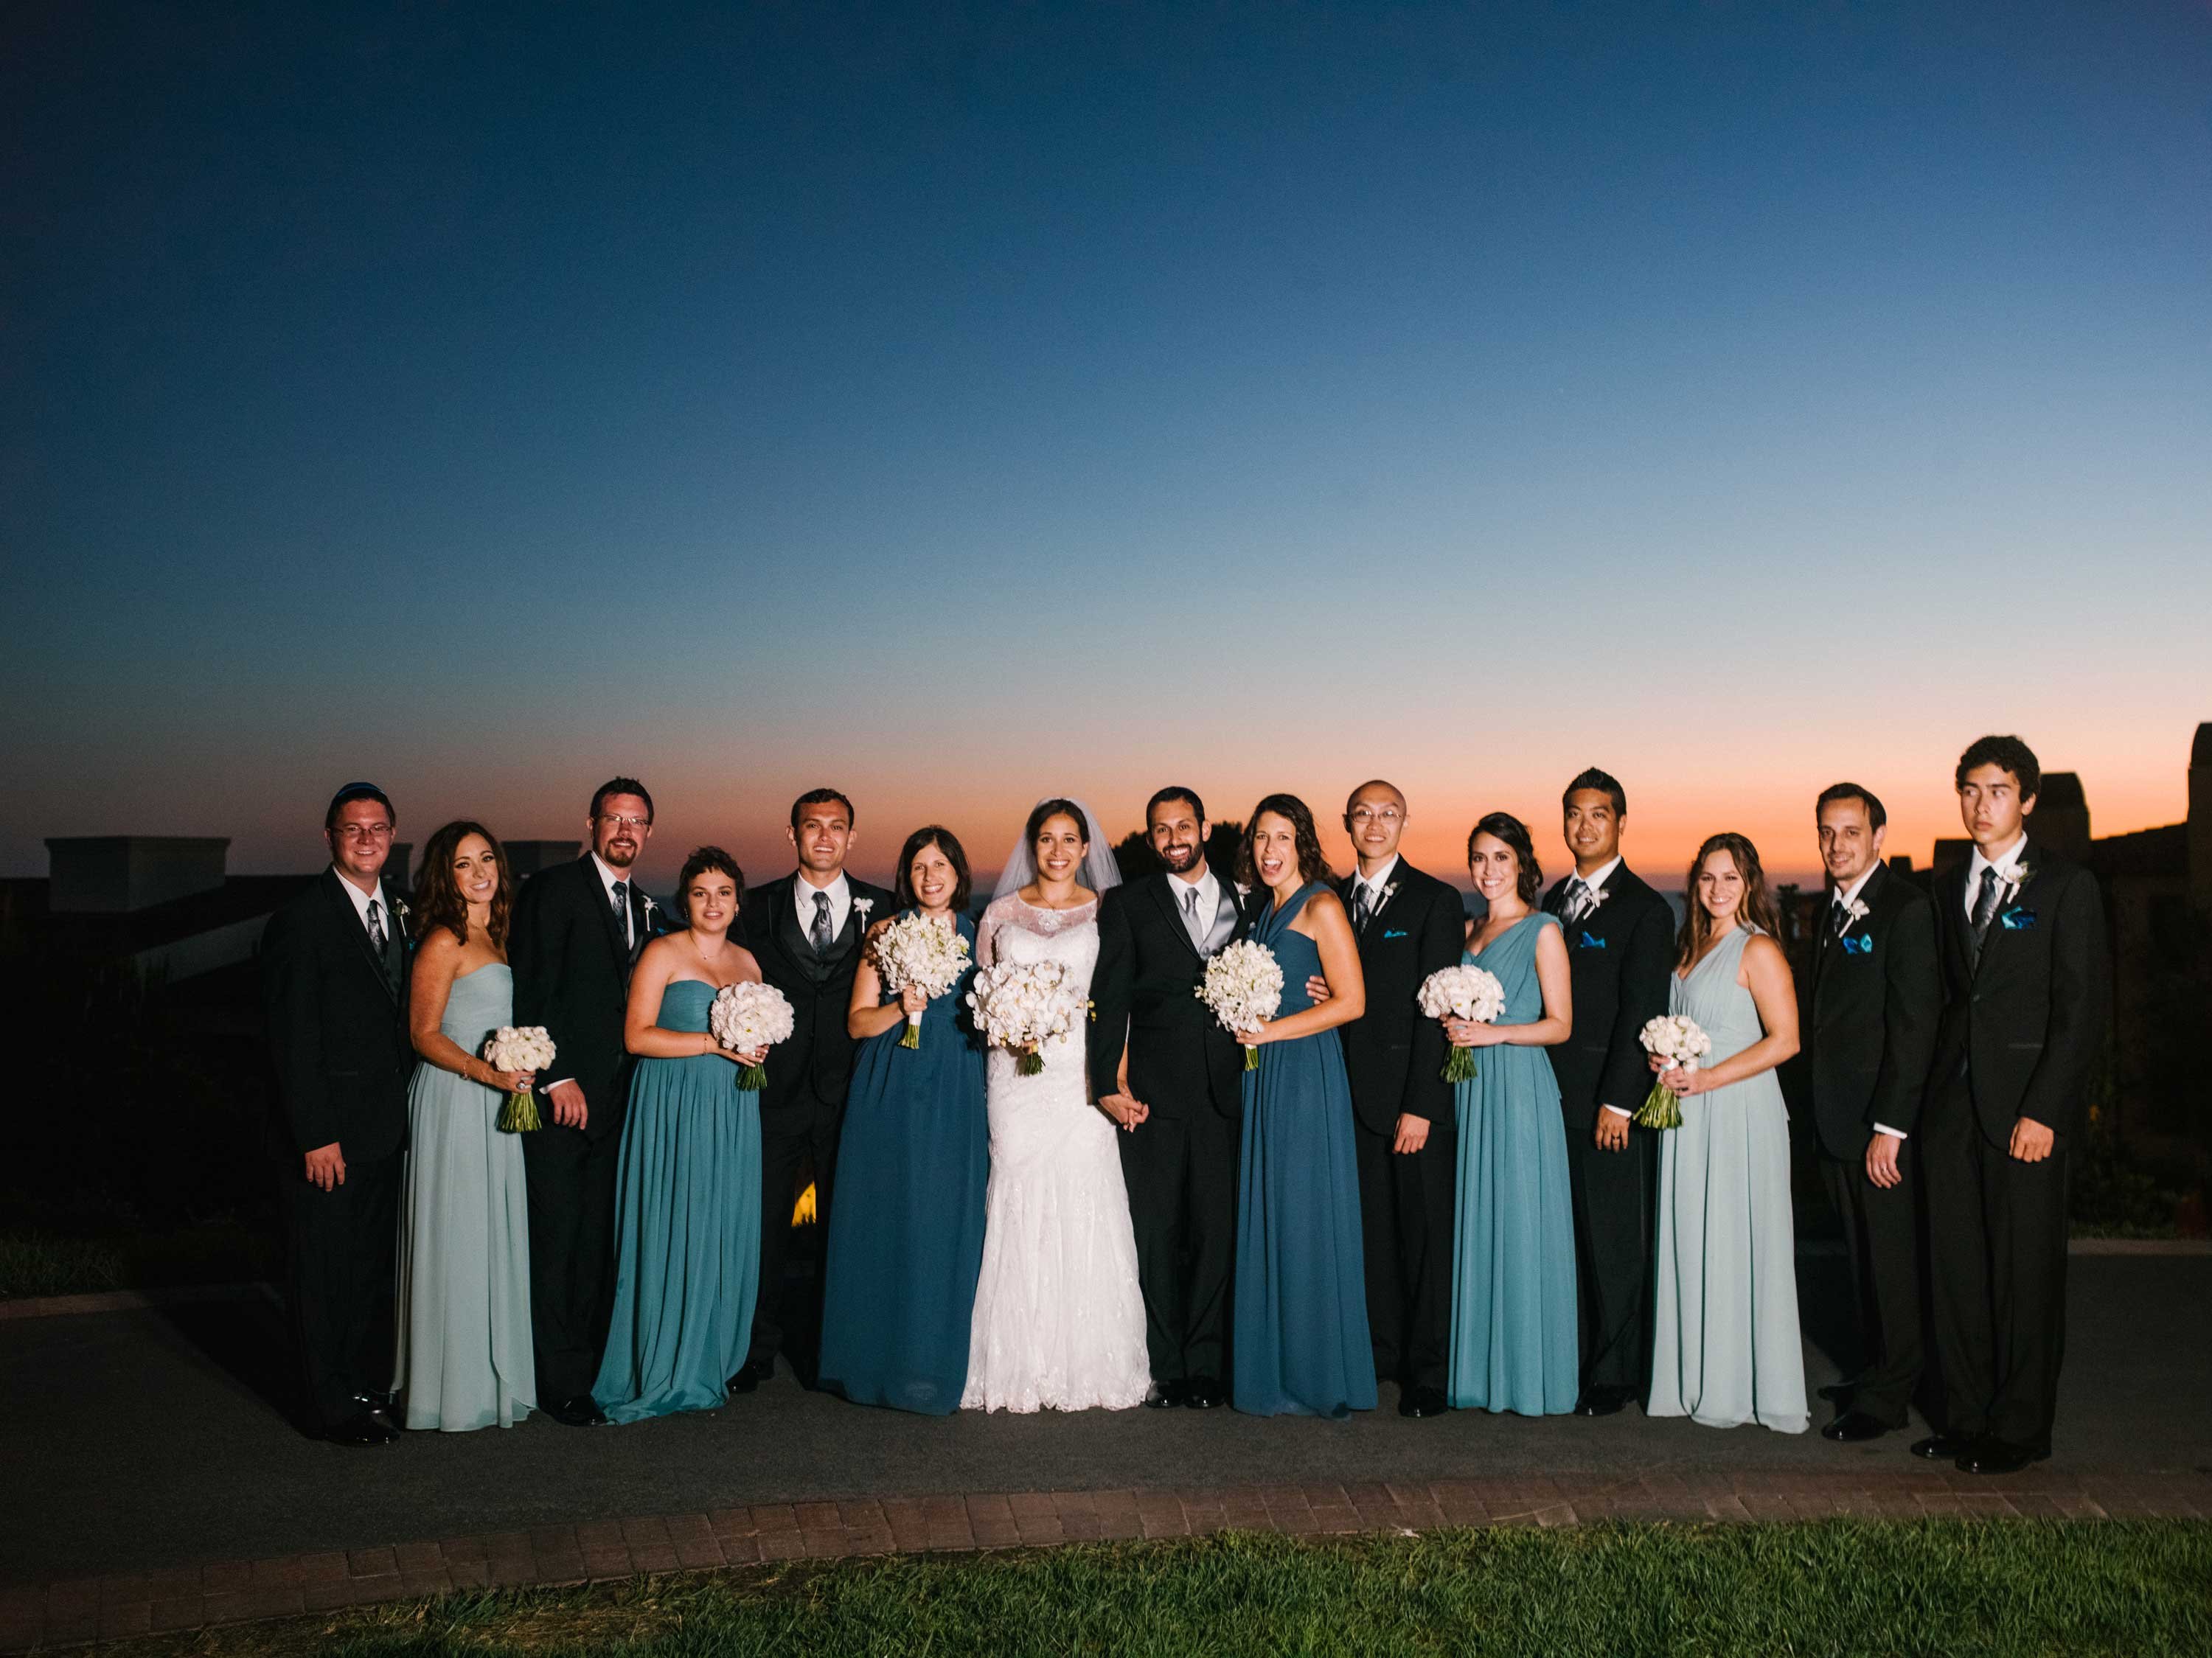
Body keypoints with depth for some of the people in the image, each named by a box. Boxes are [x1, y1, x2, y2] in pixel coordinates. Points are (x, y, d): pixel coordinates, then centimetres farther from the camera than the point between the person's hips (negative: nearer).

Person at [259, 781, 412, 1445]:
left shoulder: (397, 912, 11)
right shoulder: (301, 919, -12)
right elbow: (292, 1038, -15)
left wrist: (404, 1109, 9)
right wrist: (314, 1136, -18)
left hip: (385, 1125, 7)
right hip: (327, 1128, -7)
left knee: (374, 1264, 15)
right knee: (323, 1267, 3)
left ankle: (372, 1387, 26)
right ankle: (332, 1405, 13)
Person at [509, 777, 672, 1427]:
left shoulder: (646, 907, 16)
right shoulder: (552, 890, -4)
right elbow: (533, 994, -10)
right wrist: (557, 1079, -14)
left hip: (617, 1098, 6)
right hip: (561, 1093, -6)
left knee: (600, 1239, 8)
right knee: (557, 1238, -2)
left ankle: (594, 1365, 15)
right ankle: (562, 1383, 4)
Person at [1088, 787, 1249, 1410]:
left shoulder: (1244, 902, 11)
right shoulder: (1128, 904, 7)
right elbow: (1110, 1000, 1)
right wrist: (1109, 1083, -8)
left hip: (1226, 1094, 1)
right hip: (1153, 1095, -1)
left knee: (1217, 1231, 2)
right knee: (1156, 1234, 3)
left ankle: (1206, 1365, 13)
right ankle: (1164, 1366, 12)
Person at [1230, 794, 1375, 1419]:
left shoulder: (1321, 906, -8)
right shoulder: (1267, 908, 16)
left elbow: (1351, 1001, -13)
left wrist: (1272, 1030, -12)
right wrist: (1245, 1020, 3)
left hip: (1307, 1074, -8)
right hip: (1265, 1080, 8)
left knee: (1307, 1221, -2)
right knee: (1267, 1221, 9)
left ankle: (1320, 1379, 8)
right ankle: (1276, 1373, 17)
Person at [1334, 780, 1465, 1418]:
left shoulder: (1435, 900, -3)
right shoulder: (1332, 901, 12)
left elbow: (1434, 1008, -8)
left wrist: (1421, 1104, -13)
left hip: (1415, 1096, -4)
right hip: (1355, 1095, 4)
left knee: (1426, 1233, 0)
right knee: (1372, 1230, 10)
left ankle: (1428, 1373, 8)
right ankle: (1382, 1354, 22)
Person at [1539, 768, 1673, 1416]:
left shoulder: (1644, 908, -5)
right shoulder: (1554, 901, 15)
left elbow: (1639, 1011, -11)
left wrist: (1617, 1101, -16)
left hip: (1611, 1101, -6)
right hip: (1555, 1096, 6)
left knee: (1613, 1241, 1)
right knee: (1565, 1237, 9)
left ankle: (1614, 1376, 10)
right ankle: (1570, 1361, 18)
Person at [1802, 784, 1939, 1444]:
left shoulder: (1906, 908, -12)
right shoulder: (1835, 911, 14)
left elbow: (1914, 1025, -17)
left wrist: (1890, 1126, -19)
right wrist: (1823, 1116, 9)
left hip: (1881, 1122, -8)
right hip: (1836, 1119, 8)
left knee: (1891, 1260, 2)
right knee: (1862, 1258, 16)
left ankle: (1887, 1396, 12)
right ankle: (1875, 1372, 28)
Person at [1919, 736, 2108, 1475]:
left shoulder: (2067, 886, -3)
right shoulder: (1948, 888, 14)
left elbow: (2084, 1009, -8)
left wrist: (2044, 1111, -14)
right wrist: (1930, 1097, 6)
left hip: (2028, 1110, -5)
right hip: (1952, 1107, 5)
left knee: (2027, 1269, 2)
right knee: (1956, 1268, 8)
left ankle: (2019, 1428, 13)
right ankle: (1967, 1419, 19)